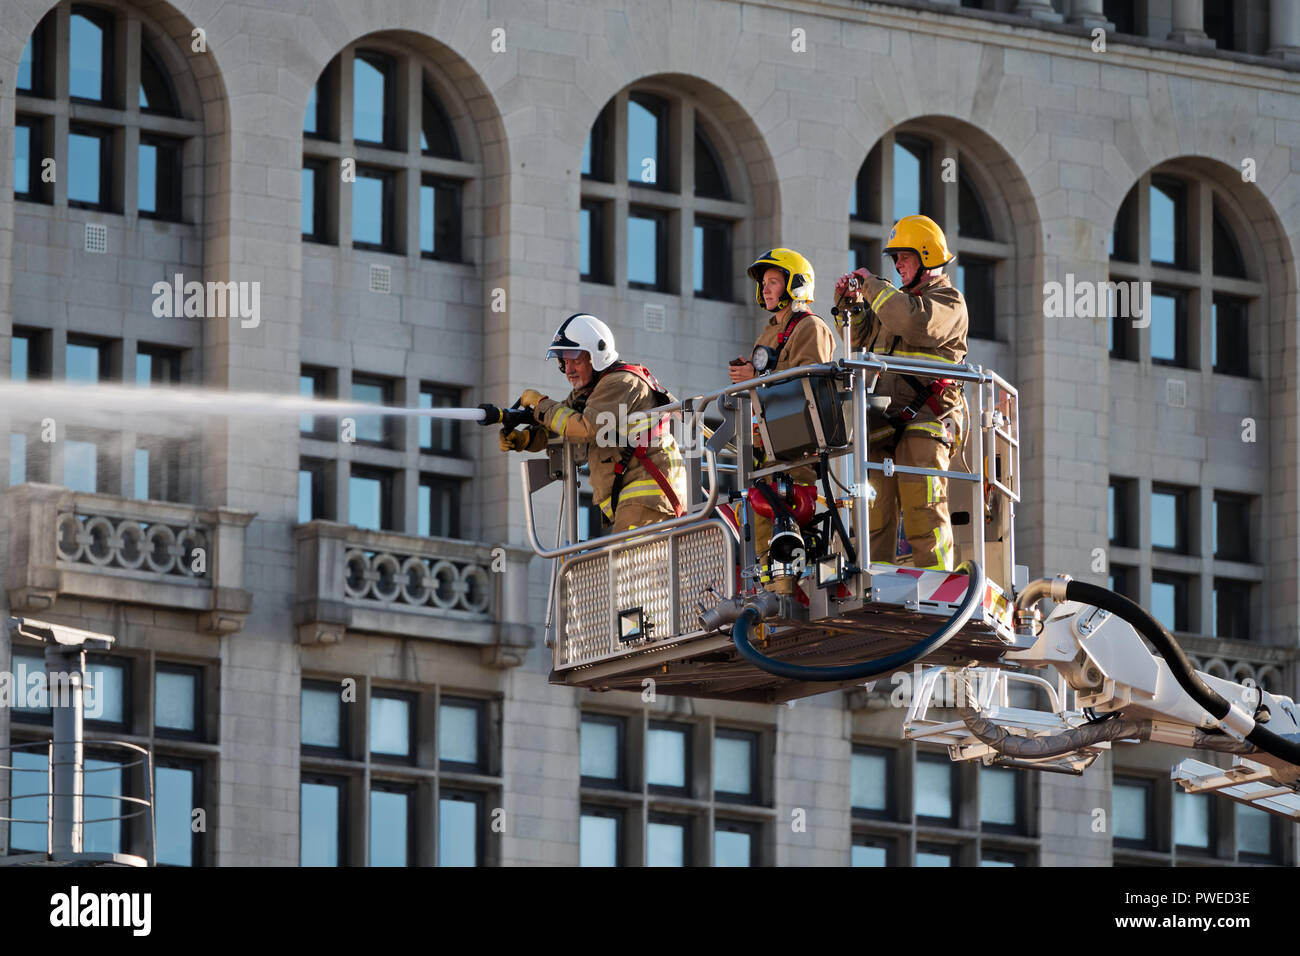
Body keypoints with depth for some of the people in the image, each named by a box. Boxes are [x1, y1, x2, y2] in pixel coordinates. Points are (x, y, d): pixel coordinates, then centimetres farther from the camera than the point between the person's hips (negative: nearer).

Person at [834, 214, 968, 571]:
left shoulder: (948, 301, 1)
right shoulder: (900, 300, 26)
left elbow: (914, 321, -20)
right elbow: (861, 336, 35)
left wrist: (873, 287, -9)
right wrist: (850, 301, 17)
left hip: (925, 420, -8)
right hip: (886, 421, 8)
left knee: (923, 507, -12)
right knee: (875, 505, 2)